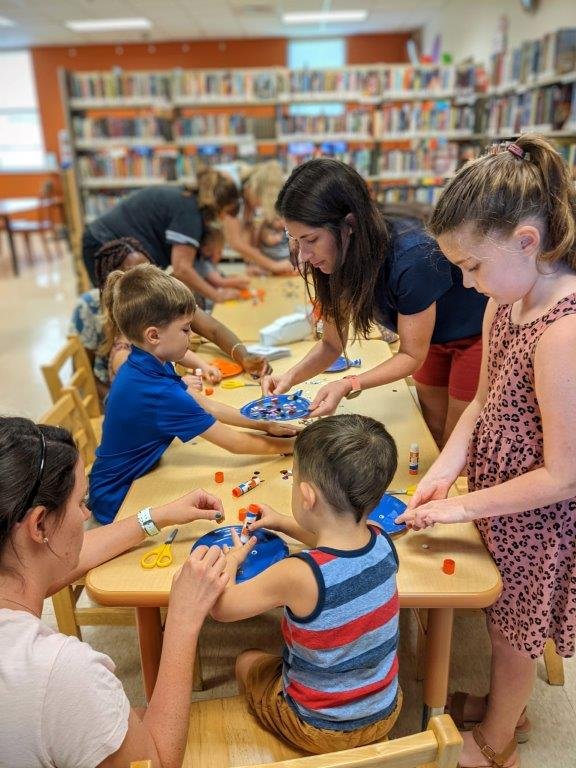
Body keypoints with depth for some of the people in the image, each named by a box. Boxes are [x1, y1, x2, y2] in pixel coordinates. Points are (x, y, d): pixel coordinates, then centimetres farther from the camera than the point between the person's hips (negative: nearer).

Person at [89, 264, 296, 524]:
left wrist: (264, 425, 1)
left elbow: (203, 404, 5)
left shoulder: (142, 365, -5)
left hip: (128, 478, 7)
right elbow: (235, 443, -24)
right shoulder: (159, 393, -32)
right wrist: (294, 445, -12)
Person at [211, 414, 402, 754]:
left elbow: (221, 607, -20)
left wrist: (232, 559, -2)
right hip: (386, 713, 5)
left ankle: (266, 735, 46)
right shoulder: (383, 543, -20)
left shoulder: (298, 575, -37)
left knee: (247, 662, 22)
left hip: (321, 729, -4)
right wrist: (283, 522, 11)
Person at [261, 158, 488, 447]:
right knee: (431, 434, 18)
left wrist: (348, 385, -38)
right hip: (435, 339, 6)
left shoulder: (411, 259, -38)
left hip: (479, 334, -5)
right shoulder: (338, 258, -18)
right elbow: (331, 345, -8)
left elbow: (412, 355, -25)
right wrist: (290, 377, -26)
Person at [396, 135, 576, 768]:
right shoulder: (505, 303, -6)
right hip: (501, 502, 7)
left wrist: (460, 506, -17)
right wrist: (442, 472, -8)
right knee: (505, 625, 28)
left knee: (510, 633, 18)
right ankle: (507, 705, 57)